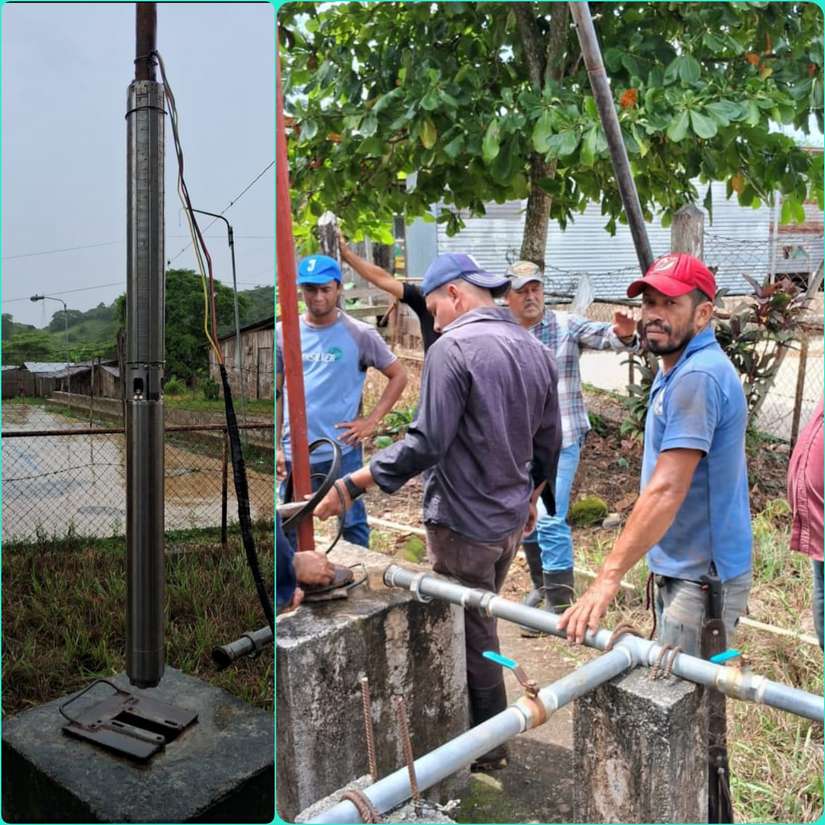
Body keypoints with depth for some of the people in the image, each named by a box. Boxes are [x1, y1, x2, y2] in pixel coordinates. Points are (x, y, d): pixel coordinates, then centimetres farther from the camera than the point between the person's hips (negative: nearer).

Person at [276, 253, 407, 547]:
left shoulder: (360, 334, -5)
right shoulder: (283, 333, 3)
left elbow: (398, 375, 3)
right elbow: (278, 393, 9)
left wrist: (372, 420, -6)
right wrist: (276, 446, 5)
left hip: (342, 452, -2)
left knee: (352, 524, 11)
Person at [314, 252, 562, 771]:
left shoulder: (454, 347, -19)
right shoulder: (537, 350, 5)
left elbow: (426, 444, -25)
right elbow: (548, 444, 12)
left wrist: (351, 486, -22)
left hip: (464, 523, -8)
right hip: (512, 520, 8)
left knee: (473, 635, 9)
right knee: (478, 625, 24)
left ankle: (489, 749, 27)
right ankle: (487, 730, 39)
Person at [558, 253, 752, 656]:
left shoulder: (697, 377, -23)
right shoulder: (677, 369, 11)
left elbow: (666, 490, -29)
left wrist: (608, 576, -29)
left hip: (701, 577, -10)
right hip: (682, 568, 10)